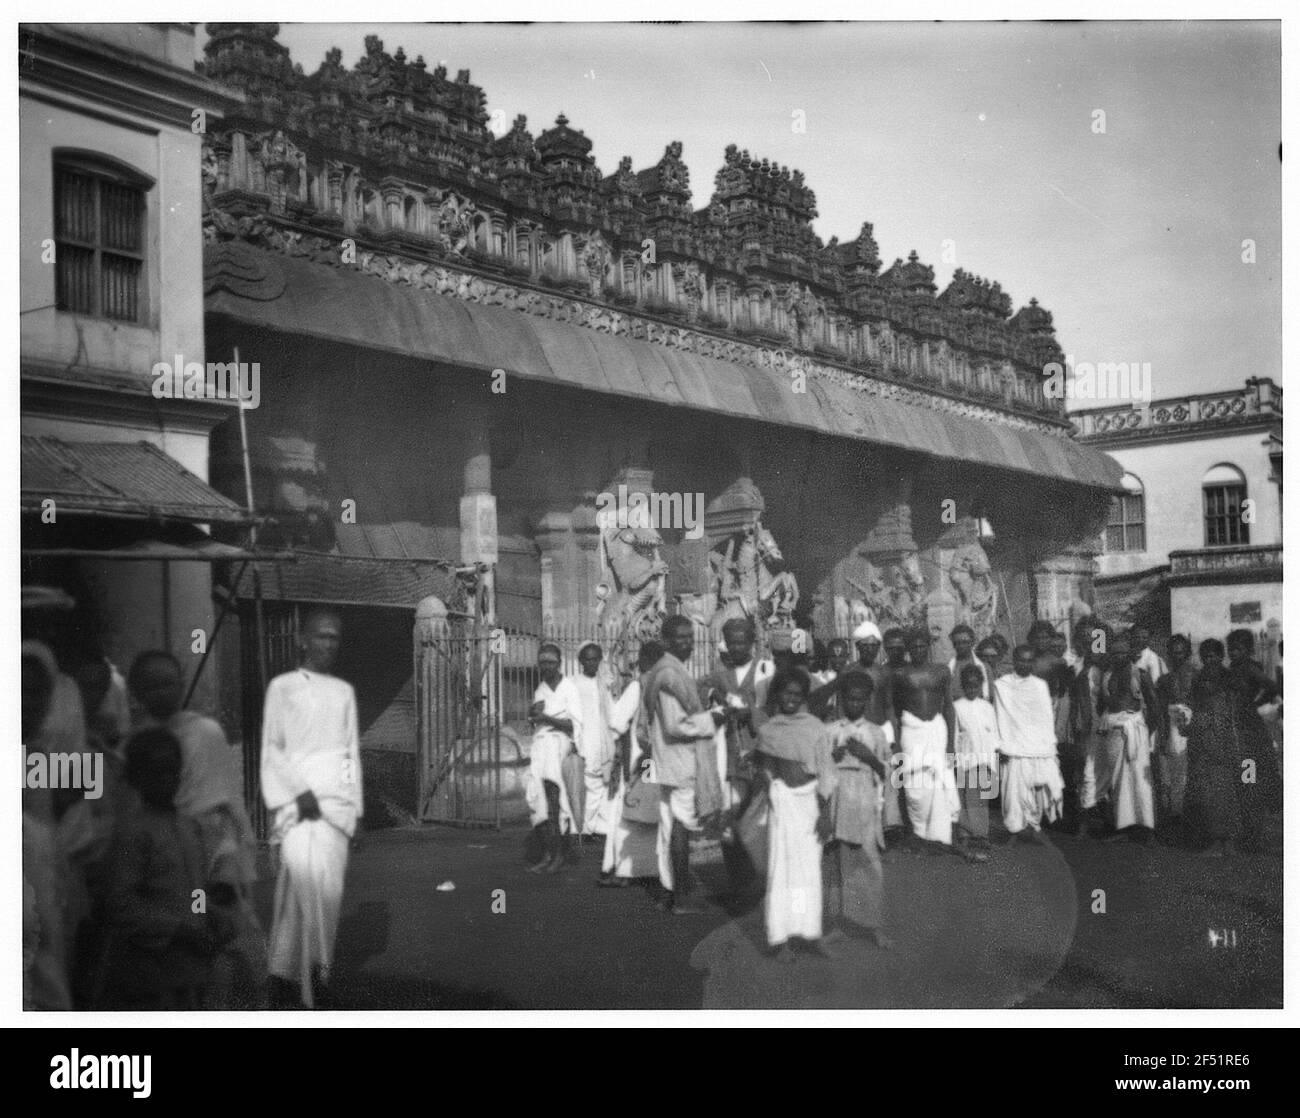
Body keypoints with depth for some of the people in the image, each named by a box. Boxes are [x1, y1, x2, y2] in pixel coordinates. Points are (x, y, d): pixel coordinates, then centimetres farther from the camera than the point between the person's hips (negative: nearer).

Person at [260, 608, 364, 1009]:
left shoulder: (344, 692, 15)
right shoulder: (282, 687, 5)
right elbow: (271, 749, 0)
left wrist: (356, 809, 10)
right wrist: (299, 792, -11)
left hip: (337, 801, 4)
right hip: (296, 800, -4)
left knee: (330, 888, -3)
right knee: (307, 879, -20)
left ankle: (288, 968, 7)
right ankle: (312, 971, -14)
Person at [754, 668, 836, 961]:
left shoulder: (815, 728, -2)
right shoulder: (767, 730, 1)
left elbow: (826, 771, -1)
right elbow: (759, 761, 18)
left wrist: (825, 812, -3)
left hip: (811, 800, 0)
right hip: (782, 801, 0)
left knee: (811, 867, 6)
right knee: (781, 866, -1)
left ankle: (810, 931, 17)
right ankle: (779, 938, 4)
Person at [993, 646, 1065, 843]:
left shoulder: (1041, 685, 12)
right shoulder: (1001, 685, 3)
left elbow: (1048, 716, 14)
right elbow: (1000, 718, 2)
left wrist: (1051, 744, 7)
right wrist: (1001, 746, -5)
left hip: (1041, 747, 3)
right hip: (1015, 748, -3)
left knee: (1049, 787, -5)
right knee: (1016, 788, -4)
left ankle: (1034, 825, 9)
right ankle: (1015, 829, 7)